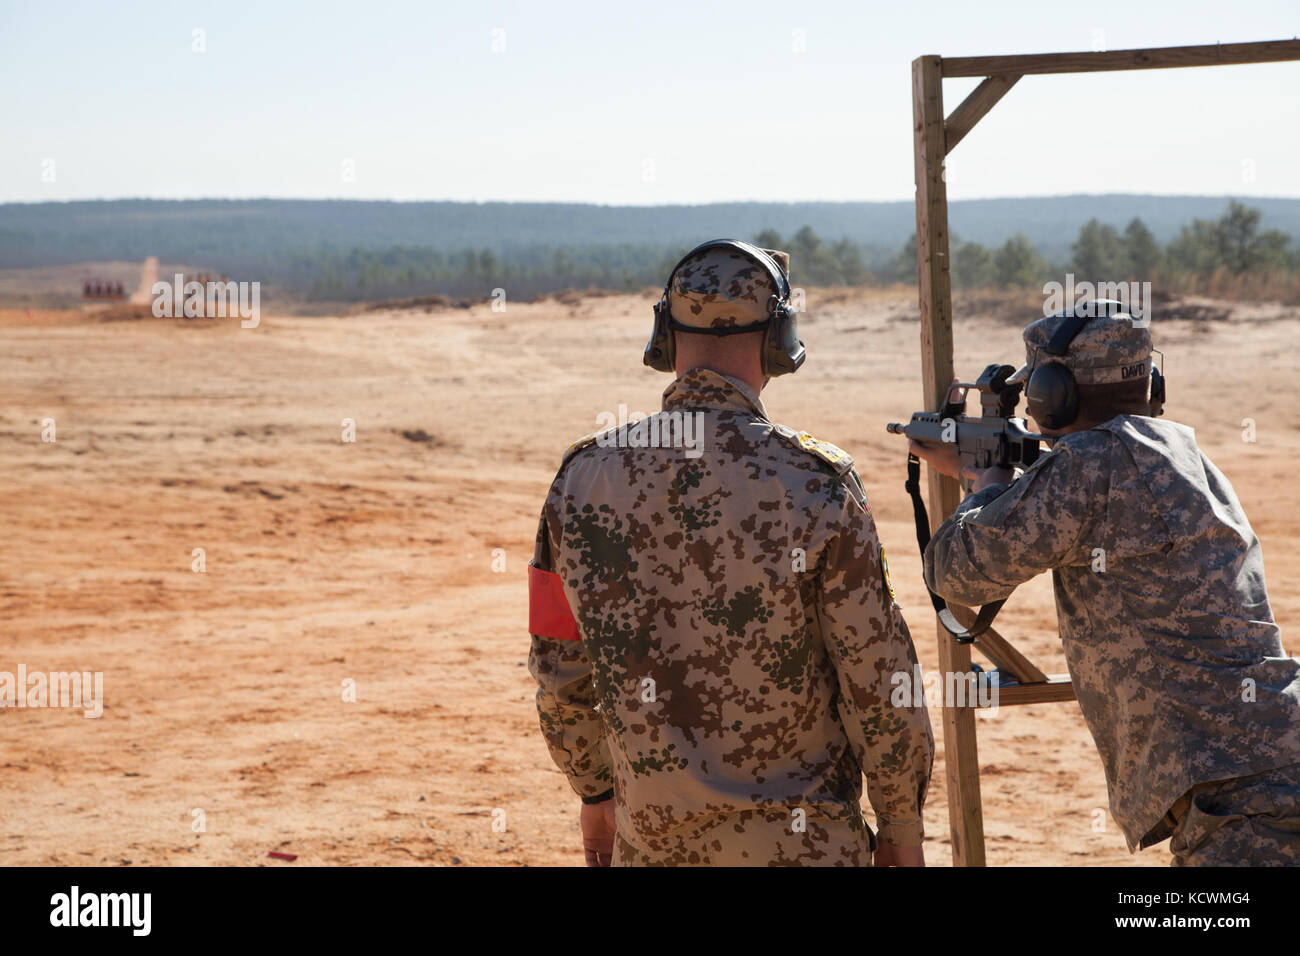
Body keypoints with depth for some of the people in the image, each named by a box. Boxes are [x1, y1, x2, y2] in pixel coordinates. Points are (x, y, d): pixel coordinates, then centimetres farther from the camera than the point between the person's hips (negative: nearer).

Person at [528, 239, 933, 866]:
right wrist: (902, 828, 2)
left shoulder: (587, 474, -4)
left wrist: (595, 790, 19)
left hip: (649, 838, 3)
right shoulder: (814, 482, -14)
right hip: (797, 839, -3)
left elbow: (558, 668, 5)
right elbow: (877, 675, -10)